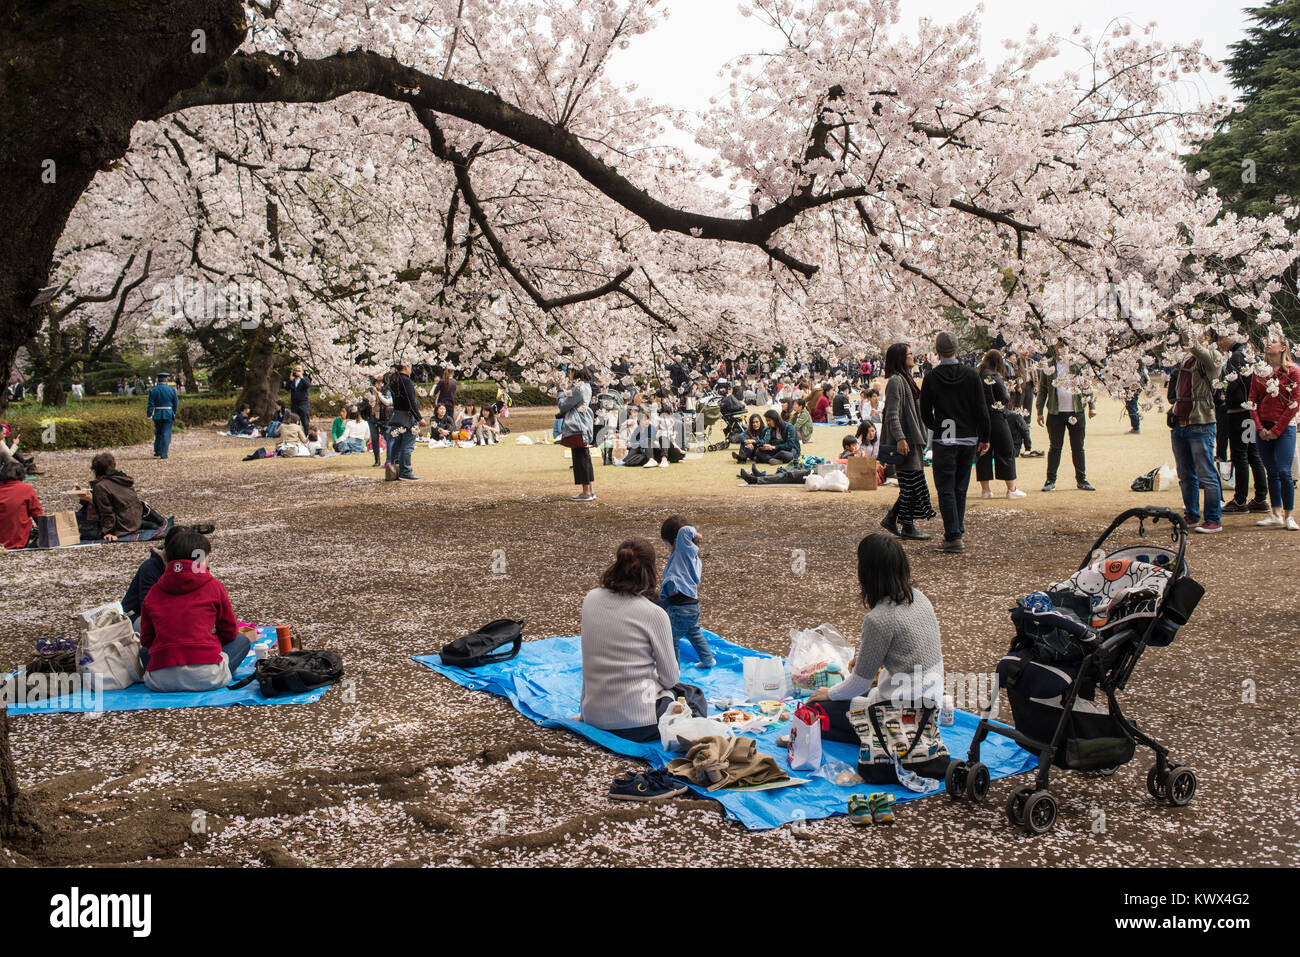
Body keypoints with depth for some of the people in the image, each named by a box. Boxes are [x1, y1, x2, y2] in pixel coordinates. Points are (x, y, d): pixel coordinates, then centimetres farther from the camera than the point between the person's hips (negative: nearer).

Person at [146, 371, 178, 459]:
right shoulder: (171, 390, -4)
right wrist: (174, 413, 17)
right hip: (168, 414, -2)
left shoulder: (153, 390, -1)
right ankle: (163, 454, -4)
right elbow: (176, 403, 2)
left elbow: (151, 404, -5)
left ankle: (157, 452, 18)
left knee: (158, 433, 18)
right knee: (166, 434, 0)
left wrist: (149, 415, -1)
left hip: (157, 415, 2)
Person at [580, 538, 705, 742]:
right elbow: (670, 678, -4)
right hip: (636, 722, -6)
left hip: (593, 717, 6)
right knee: (695, 697, 24)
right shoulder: (654, 614, -15)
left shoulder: (590, 600, 0)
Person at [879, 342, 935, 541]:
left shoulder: (906, 379, 18)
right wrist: (900, 438, -25)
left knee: (911, 485, 10)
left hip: (911, 438, 10)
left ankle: (891, 519, 18)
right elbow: (892, 414, -19)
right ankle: (907, 527, 2)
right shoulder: (895, 381, -12)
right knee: (911, 483, -5)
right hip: (904, 440, -10)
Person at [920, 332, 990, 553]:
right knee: (961, 489, 15)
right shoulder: (971, 374, -1)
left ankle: (953, 536, -8)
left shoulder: (931, 378, -7)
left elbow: (925, 413, -1)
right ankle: (959, 531, 23)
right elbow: (982, 409, -1)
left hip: (944, 442, -3)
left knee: (946, 490, 0)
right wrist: (984, 438, 7)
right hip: (969, 440, 3)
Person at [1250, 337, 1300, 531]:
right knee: (1272, 472, 7)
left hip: (1284, 427, -4)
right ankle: (1276, 514, 12)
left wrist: (1276, 430, -11)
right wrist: (1259, 428, -4)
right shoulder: (1259, 371, 10)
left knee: (1284, 472, -10)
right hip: (1264, 429, 4)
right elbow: (1253, 400, 8)